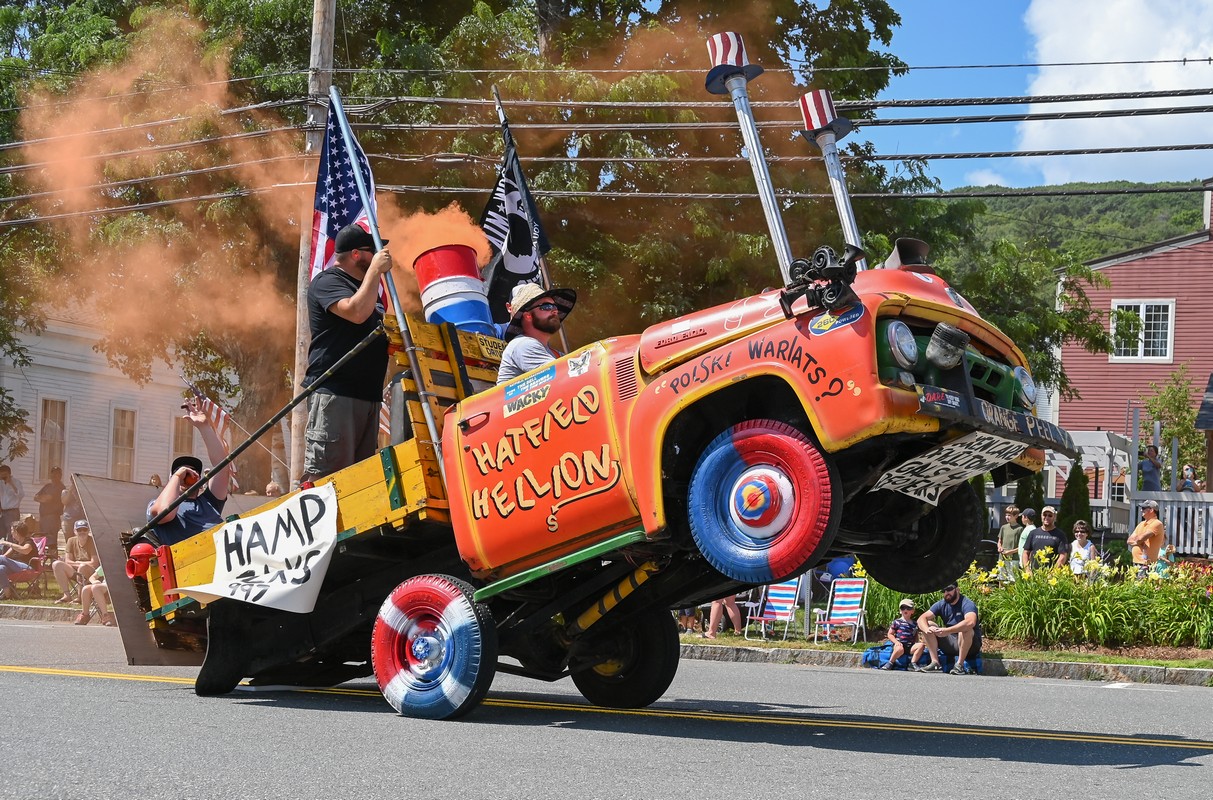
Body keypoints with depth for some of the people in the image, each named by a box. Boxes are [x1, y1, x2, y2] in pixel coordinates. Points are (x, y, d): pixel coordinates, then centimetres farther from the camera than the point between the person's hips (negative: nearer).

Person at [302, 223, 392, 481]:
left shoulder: (365, 287, 23)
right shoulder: (327, 281, -4)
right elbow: (356, 312, -22)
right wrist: (376, 270, -15)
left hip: (368, 392, 9)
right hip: (334, 392, -9)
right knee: (324, 476, -14)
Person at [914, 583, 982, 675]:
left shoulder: (967, 604, -16)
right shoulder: (941, 605, 2)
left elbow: (970, 622, -38)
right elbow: (922, 618, -6)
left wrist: (947, 631, -46)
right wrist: (927, 629, -30)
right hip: (950, 645, 6)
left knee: (966, 629, -35)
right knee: (928, 625, -7)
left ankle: (960, 665, -27)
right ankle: (935, 663, -17)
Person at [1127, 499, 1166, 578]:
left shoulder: (1157, 523, -8)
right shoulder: (1141, 524, 19)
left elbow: (1141, 538, -19)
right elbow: (1129, 541, 15)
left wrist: (1135, 539, 4)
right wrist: (1136, 542, -7)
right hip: (1136, 563, 8)